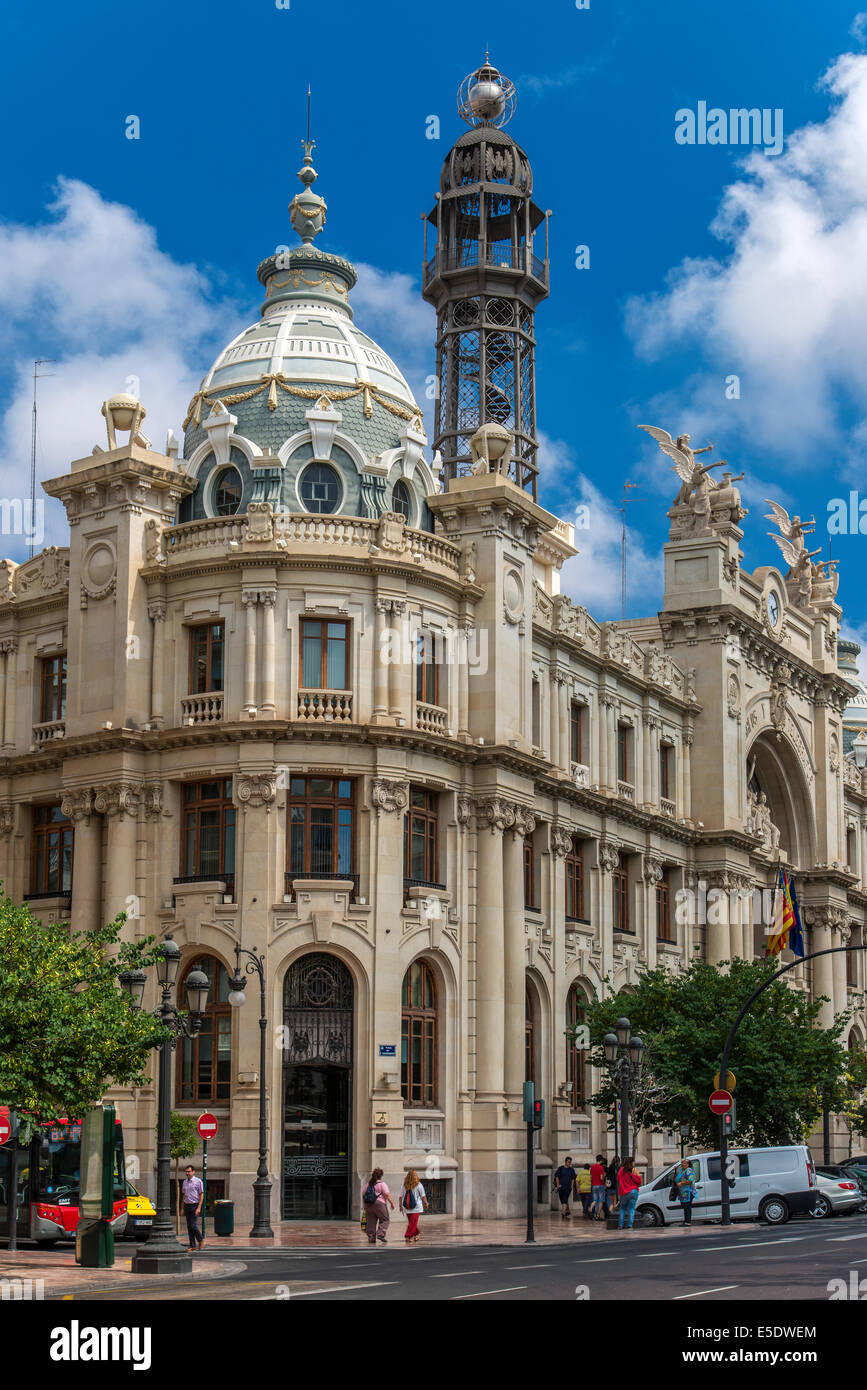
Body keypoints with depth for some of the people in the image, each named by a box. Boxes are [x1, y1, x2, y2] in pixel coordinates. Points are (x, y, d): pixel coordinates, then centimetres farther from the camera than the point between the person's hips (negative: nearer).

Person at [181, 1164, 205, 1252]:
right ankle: (192, 1246, 7)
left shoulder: (198, 1181, -6)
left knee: (193, 1225, -12)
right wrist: (183, 1208, 13)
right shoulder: (185, 1182, 11)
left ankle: (201, 1240, 11)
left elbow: (202, 1195, -8)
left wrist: (199, 1208, -15)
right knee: (189, 1226, 4)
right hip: (187, 1205, 6)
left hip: (195, 1205, -6)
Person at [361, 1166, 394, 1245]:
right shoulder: (382, 1184, -5)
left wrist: (364, 1206, 20)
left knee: (371, 1222, 7)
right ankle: (381, 1234, -10)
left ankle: (371, 1238, 3)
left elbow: (363, 1195, 14)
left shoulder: (367, 1184, 12)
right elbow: (387, 1195, -11)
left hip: (368, 1205, 5)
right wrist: (392, 1203, -2)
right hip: (379, 1203, -5)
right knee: (385, 1220, 5)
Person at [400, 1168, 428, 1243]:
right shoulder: (418, 1185, -5)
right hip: (416, 1207, -4)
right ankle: (408, 1236, -8)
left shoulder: (404, 1185, 4)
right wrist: (426, 1203, 12)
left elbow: (401, 1196, 6)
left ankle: (415, 1235, 25)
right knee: (413, 1223, -2)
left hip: (407, 1208, 4)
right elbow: (423, 1196, -1)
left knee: (411, 1222, 17)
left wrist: (400, 1205, 15)